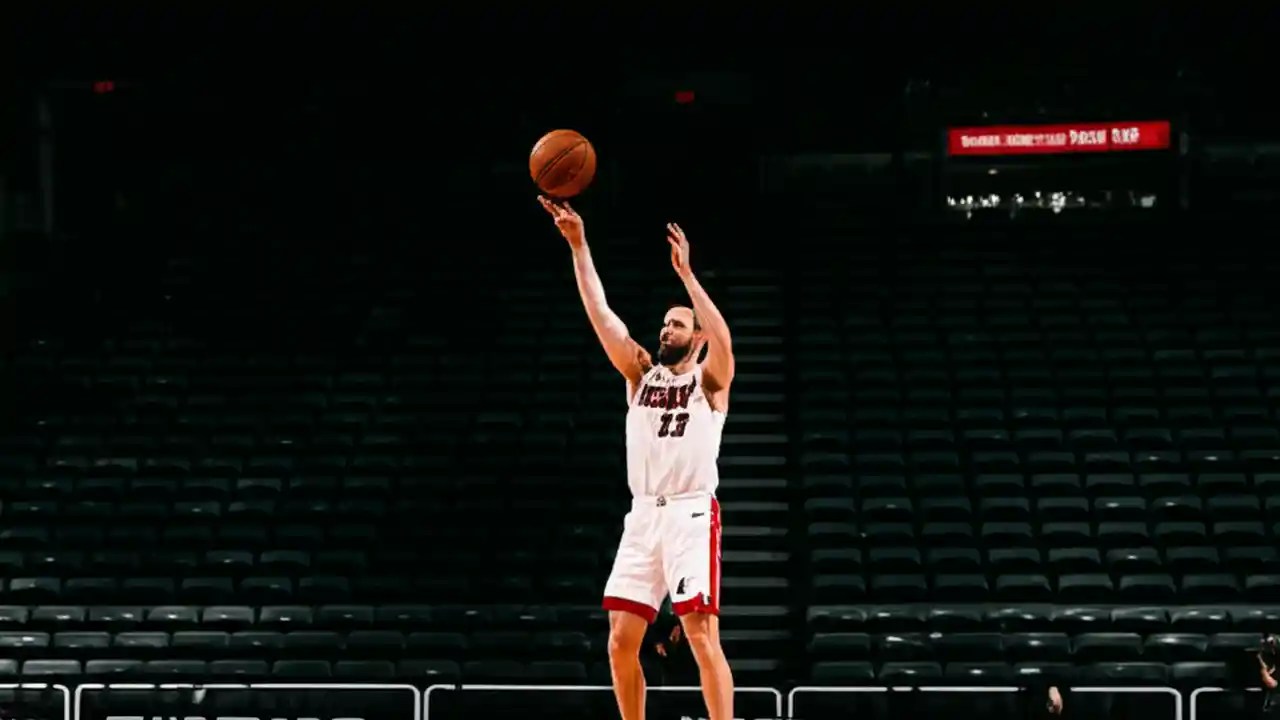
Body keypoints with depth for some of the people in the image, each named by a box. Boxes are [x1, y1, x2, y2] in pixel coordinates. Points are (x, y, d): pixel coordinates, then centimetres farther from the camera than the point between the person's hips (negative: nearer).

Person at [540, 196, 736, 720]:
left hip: (692, 516, -5)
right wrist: (578, 246, 0)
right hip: (643, 517, 5)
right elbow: (601, 314, 8)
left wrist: (685, 273, -22)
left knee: (702, 637, -11)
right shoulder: (641, 373, 16)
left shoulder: (709, 380, 3)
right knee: (621, 642, 2)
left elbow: (723, 339, -19)